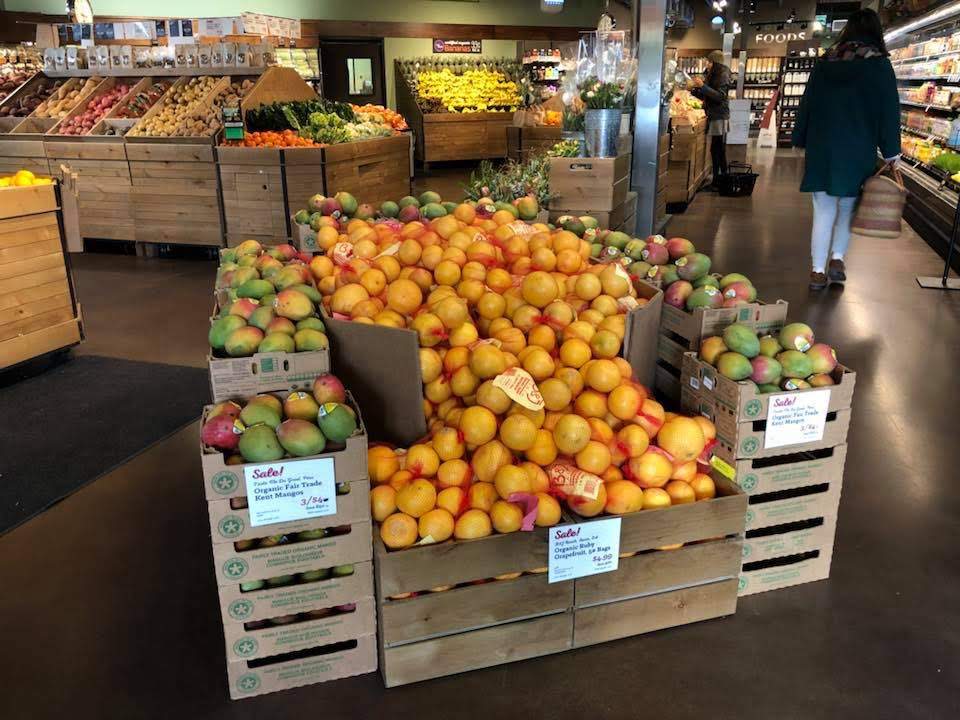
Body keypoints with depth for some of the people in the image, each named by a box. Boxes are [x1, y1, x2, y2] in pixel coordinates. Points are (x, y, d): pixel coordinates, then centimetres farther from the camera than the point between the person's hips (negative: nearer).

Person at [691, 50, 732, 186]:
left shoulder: (723, 75, -8)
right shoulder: (712, 75, 17)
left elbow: (720, 96, -18)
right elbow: (705, 96, 24)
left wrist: (703, 86, -22)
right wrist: (694, 89, 11)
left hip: (719, 117, -9)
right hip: (713, 116, 9)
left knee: (718, 150, -9)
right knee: (716, 150, 9)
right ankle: (718, 179, 13)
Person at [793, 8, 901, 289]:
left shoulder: (824, 63, 4)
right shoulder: (879, 65, -3)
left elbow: (806, 105, 8)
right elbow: (889, 110, -3)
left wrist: (801, 142, 16)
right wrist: (891, 152, 2)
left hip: (821, 148, 2)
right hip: (859, 151, -2)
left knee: (824, 211, 5)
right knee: (848, 207, 16)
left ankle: (818, 271, 4)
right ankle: (837, 258, 8)